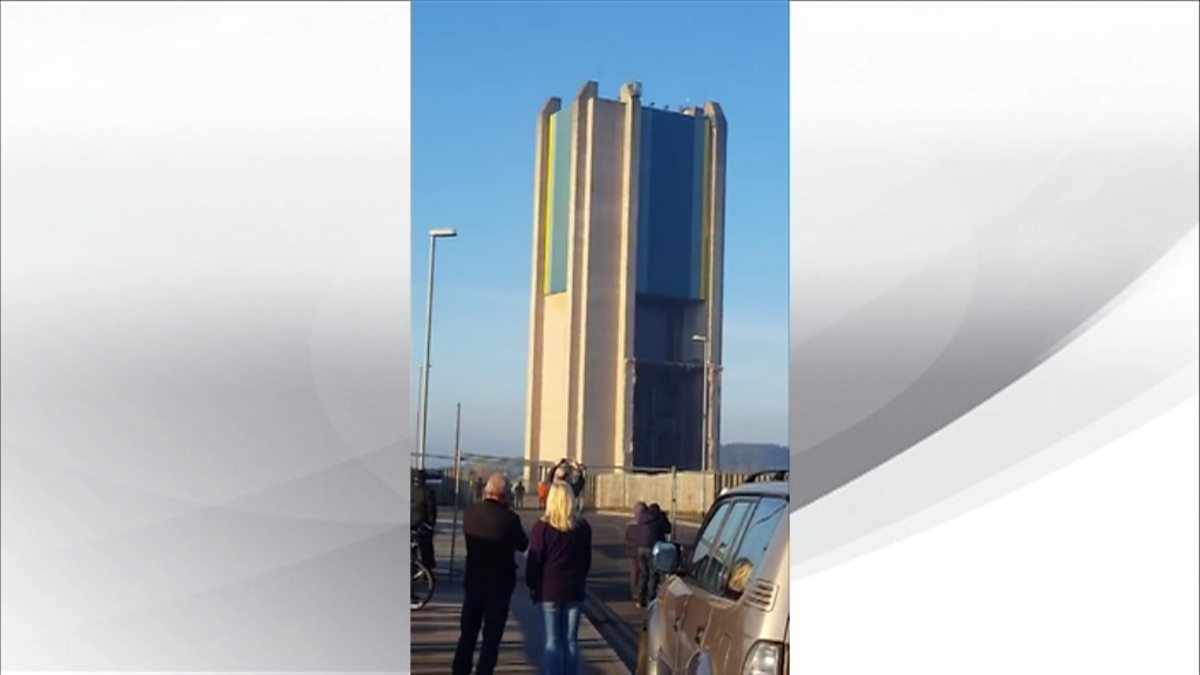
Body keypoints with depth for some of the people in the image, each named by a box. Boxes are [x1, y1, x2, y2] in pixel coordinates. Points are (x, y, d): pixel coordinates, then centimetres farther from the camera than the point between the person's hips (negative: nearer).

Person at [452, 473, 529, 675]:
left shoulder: (470, 512, -9)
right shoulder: (509, 518, -21)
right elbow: (523, 545, -6)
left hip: (473, 579, 4)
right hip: (499, 583, -4)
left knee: (467, 632, 17)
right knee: (492, 636, 8)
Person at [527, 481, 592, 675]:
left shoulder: (543, 527, -11)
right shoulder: (583, 526, 3)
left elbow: (534, 560, -8)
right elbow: (587, 560, 11)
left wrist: (532, 585, 5)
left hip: (549, 589, -3)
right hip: (574, 589, 3)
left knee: (552, 641, 1)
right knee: (571, 641, 8)